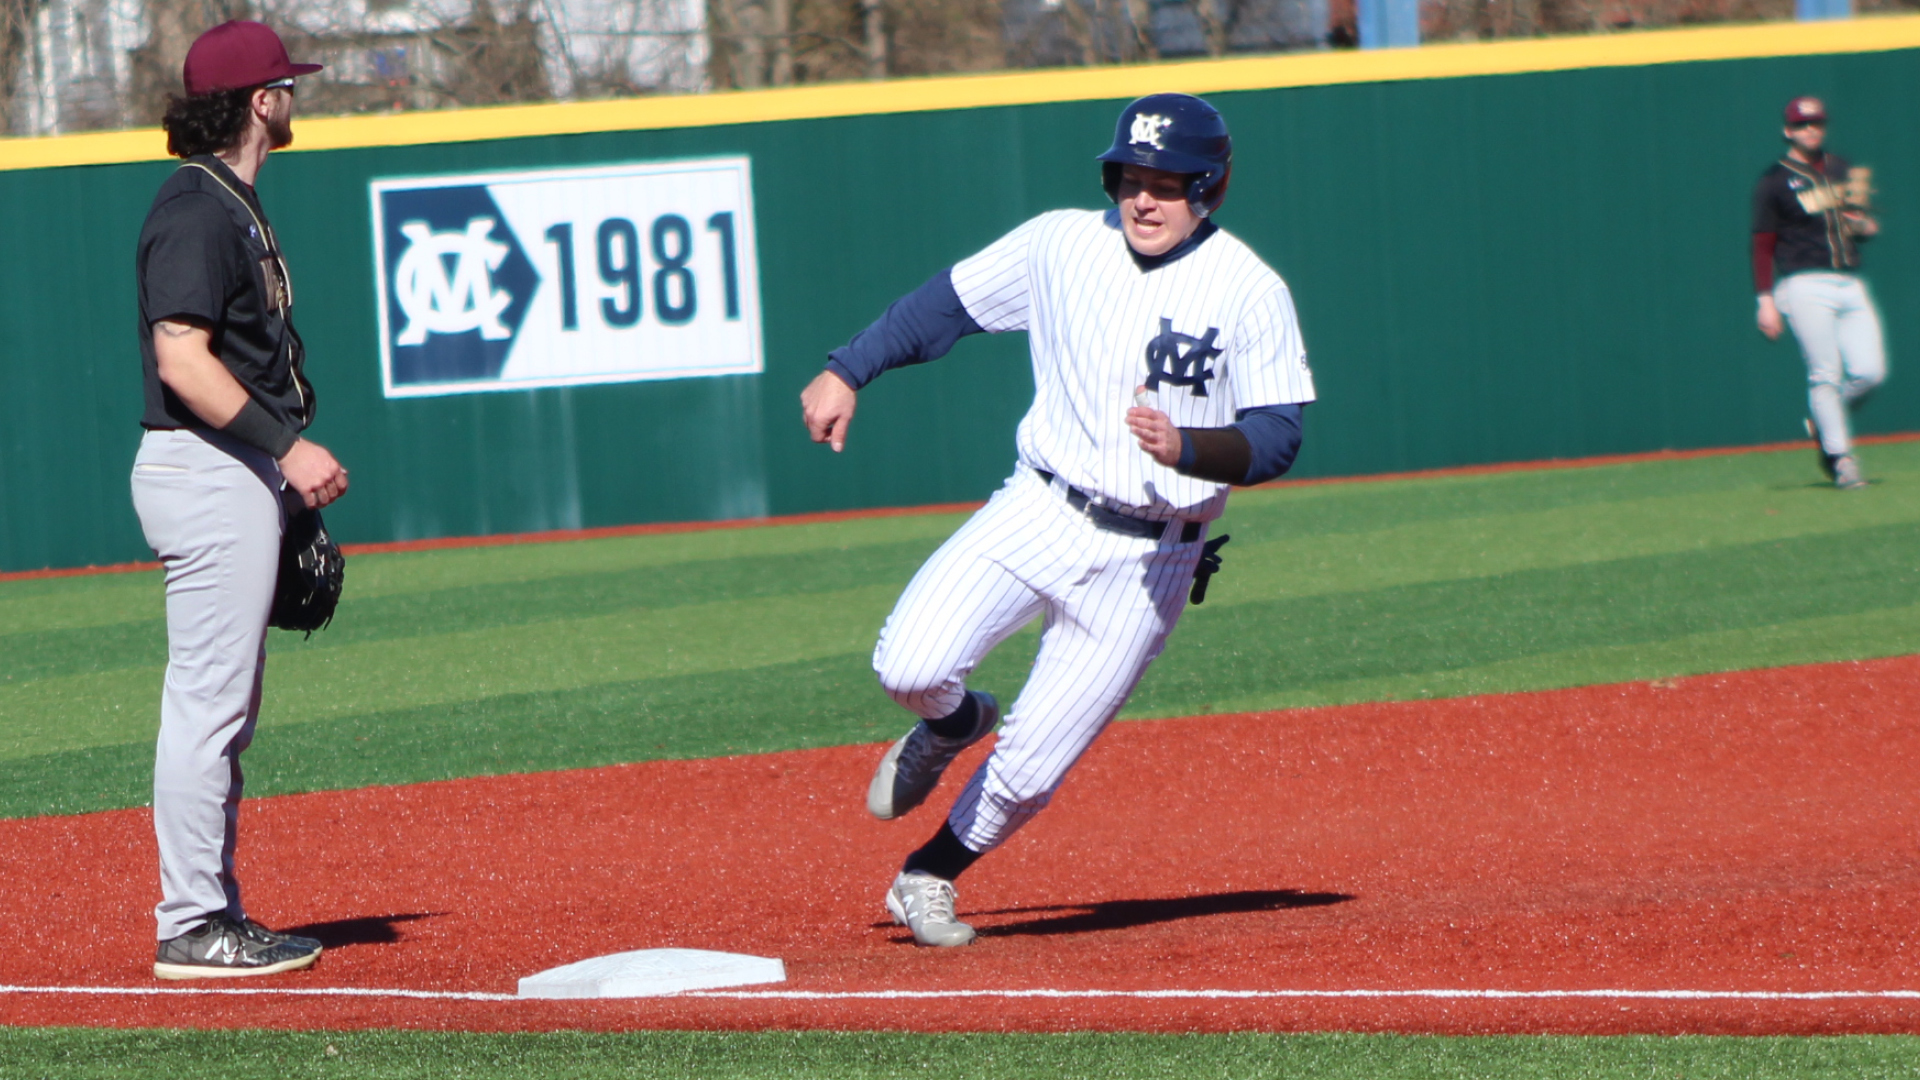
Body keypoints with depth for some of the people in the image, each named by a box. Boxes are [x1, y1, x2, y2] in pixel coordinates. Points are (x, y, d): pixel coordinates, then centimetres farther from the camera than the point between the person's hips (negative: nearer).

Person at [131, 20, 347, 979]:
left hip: (242, 476, 11)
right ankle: (191, 927, -7)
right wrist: (288, 447, -24)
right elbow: (181, 359, -23)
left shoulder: (232, 204, 18)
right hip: (207, 476, -11)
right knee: (208, 701, -9)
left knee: (225, 707, 13)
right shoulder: (197, 210, -15)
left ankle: (215, 913, 18)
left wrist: (287, 471, 20)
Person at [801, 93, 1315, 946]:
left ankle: (928, 877, 25)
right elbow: (949, 302, 13)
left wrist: (1190, 449, -30)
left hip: (1149, 558, -2)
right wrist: (847, 371, 6)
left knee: (1030, 770, -4)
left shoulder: (1251, 293, -8)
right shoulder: (1060, 244, 1)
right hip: (1040, 514, 2)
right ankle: (950, 727, 18)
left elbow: (1276, 440, -11)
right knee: (910, 665, -20)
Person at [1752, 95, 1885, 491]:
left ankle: (1822, 421, 20)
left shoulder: (1843, 170, 17)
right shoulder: (1774, 181, 0)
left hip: (1850, 285, 5)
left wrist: (1866, 225, 2)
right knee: (1826, 373, -10)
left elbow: (1863, 220, 27)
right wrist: (1766, 301, -10)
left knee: (1870, 371, -5)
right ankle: (1840, 458, -4)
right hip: (1805, 286, -5)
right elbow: (1763, 246, -2)